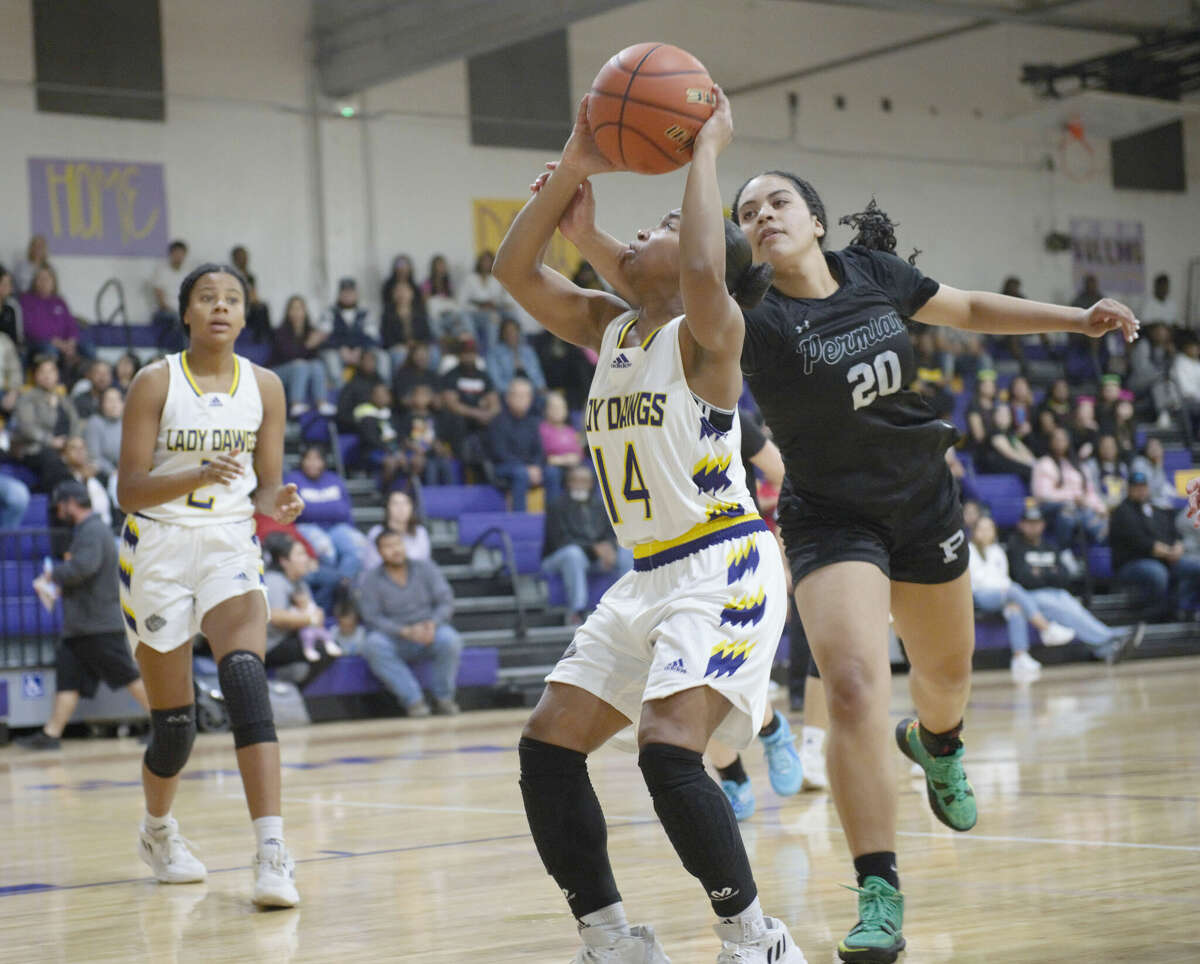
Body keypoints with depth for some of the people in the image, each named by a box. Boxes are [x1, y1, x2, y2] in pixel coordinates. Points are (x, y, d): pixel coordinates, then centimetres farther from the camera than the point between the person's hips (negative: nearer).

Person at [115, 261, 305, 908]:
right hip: (158, 549, -1)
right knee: (174, 723, 4)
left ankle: (272, 853, -33)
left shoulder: (264, 387, 2)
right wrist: (200, 475, -27)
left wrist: (278, 506, -17)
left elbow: (266, 489, 7)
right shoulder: (155, 382, -6)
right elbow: (128, 491, -10)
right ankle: (157, 829, 37)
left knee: (245, 676, -26)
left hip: (230, 545, 1)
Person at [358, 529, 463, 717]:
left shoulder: (425, 568, 4)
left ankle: (443, 698, -13)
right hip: (394, 641, -1)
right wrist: (405, 631, -24)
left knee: (450, 639, -33)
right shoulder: (371, 581, -1)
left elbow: (446, 602, -1)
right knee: (373, 645, -34)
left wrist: (432, 624, -22)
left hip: (430, 634, 1)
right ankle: (413, 700, -32)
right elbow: (372, 619, -9)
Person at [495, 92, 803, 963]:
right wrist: (573, 170, 1)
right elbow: (516, 270, 8)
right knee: (548, 750, 2)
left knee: (668, 752, -23)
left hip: (725, 567, -8)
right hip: (647, 576, 9)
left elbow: (705, 274, -31)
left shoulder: (707, 335, -8)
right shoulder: (607, 328, 13)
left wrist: (707, 153, -20)